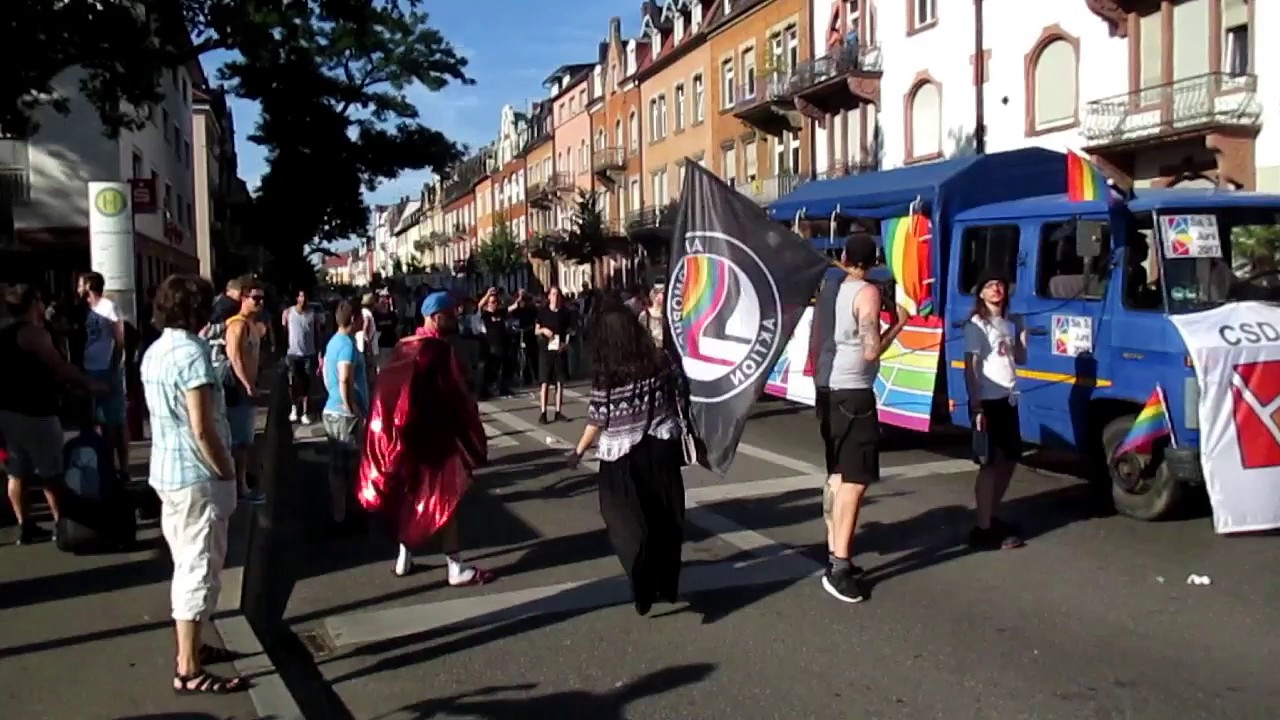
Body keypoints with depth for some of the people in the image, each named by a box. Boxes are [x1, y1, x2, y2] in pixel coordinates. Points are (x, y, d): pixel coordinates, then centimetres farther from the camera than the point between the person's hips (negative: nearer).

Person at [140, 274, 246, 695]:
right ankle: (188, 671, 4)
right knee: (199, 570, -2)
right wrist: (228, 472, -11)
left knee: (186, 566, 20)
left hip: (168, 472, 9)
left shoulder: (154, 352, 9)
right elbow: (202, 429, -22)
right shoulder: (192, 352, -19)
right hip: (197, 477, -9)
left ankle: (190, 647, 32)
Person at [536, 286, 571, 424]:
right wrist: (543, 330, -14)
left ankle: (558, 412, 12)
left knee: (560, 382, 4)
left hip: (560, 350, 2)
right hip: (546, 350, -2)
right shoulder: (542, 311, 1)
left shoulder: (565, 312, 3)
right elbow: (536, 331, 7)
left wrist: (566, 343, -9)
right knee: (545, 382, -3)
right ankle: (543, 413, -1)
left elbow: (568, 331, 7)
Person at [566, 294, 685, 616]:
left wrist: (578, 451, 5)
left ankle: (644, 593, 10)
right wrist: (676, 435, 19)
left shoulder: (606, 374, -15)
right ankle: (667, 587, 25)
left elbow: (597, 421, -9)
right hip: (661, 451, 3)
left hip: (623, 459, -3)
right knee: (666, 521, 16)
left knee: (630, 526, 10)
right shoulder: (658, 361, -6)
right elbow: (674, 402, 3)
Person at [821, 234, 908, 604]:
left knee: (842, 477, 17)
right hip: (855, 393, -9)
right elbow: (871, 351, -20)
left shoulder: (835, 289, 10)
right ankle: (840, 568, -9)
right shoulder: (868, 293, -12)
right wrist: (898, 323, -6)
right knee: (856, 481, -8)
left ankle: (836, 554, 25)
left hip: (834, 389, 9)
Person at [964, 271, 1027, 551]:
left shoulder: (1009, 324, 13)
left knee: (1009, 459, 14)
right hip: (988, 401, -8)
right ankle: (983, 529, 1)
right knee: (990, 464, -5)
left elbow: (1021, 358, 17)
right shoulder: (976, 325, -8)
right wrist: (976, 406, -19)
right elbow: (970, 368, -13)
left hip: (1008, 400, 8)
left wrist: (1023, 332, 5)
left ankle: (991, 516, 28)